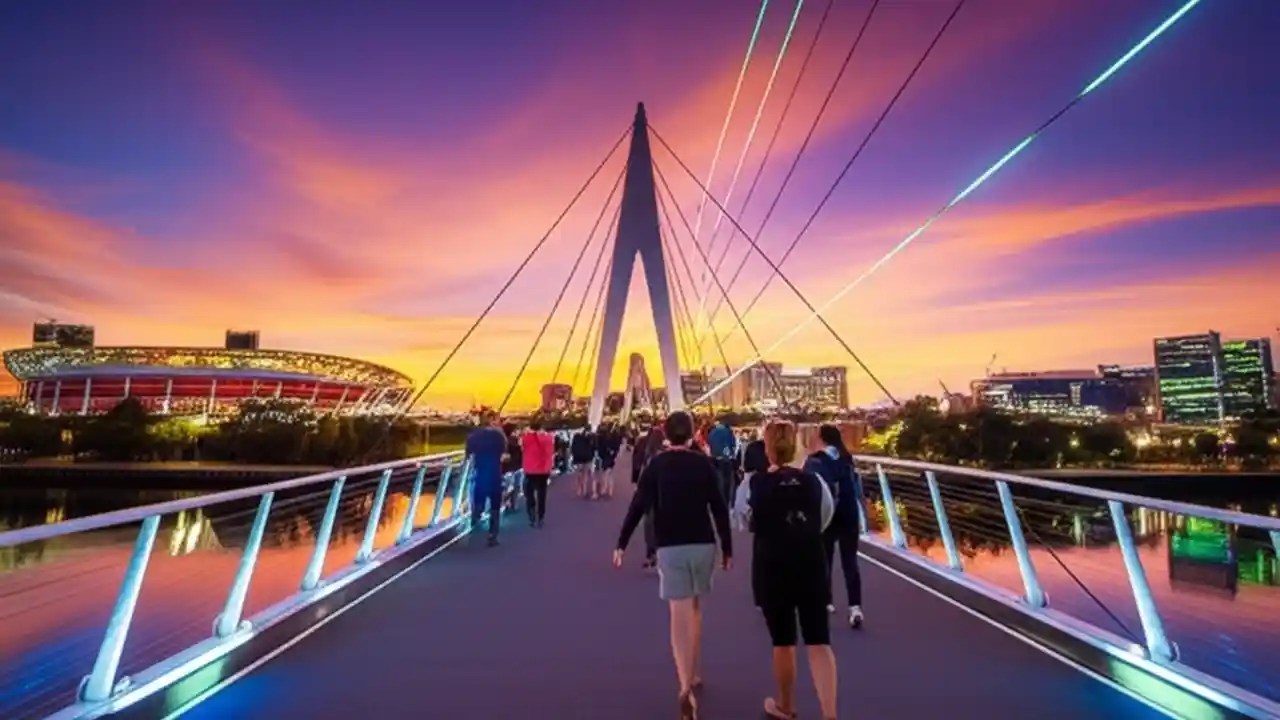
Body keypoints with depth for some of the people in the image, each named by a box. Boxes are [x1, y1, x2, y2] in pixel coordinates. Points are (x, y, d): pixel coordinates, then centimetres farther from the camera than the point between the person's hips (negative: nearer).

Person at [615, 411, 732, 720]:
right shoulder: (704, 463, 0)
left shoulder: (656, 464, -3)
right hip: (703, 544, 2)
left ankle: (685, 688, -13)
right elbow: (720, 508, -1)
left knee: (679, 615, -1)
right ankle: (693, 675, 31)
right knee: (695, 608, 20)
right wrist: (727, 548, 8)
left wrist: (621, 543, -2)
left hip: (670, 546, -2)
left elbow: (638, 505, -7)